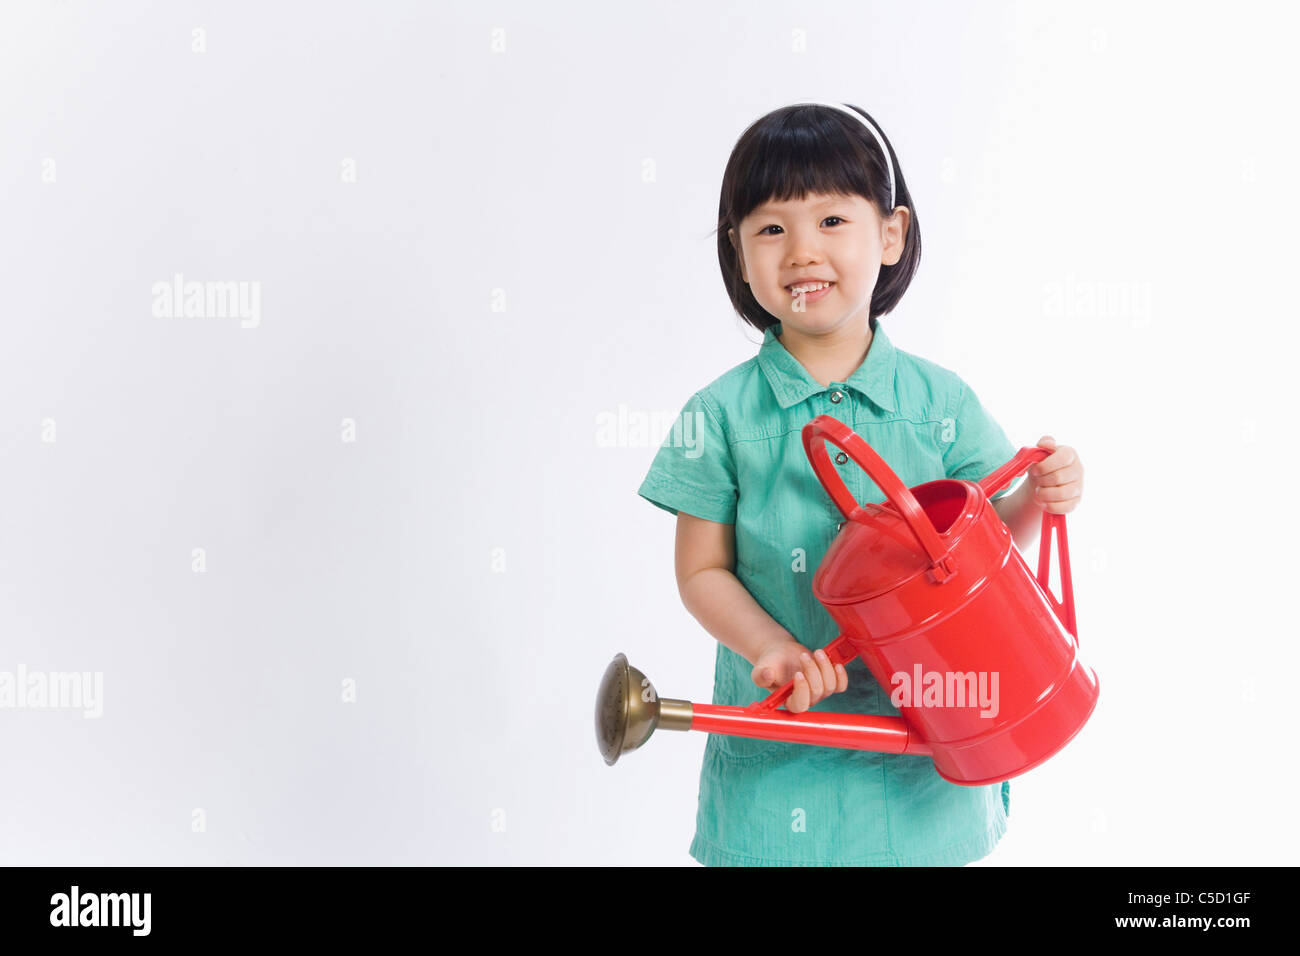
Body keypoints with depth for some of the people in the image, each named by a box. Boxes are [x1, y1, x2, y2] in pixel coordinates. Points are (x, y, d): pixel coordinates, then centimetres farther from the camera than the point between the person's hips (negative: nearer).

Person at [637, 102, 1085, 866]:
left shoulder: (938, 400, -4)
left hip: (920, 738, 1)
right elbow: (702, 571, -3)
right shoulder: (723, 415, -8)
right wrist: (771, 648, -18)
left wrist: (1038, 496, -15)